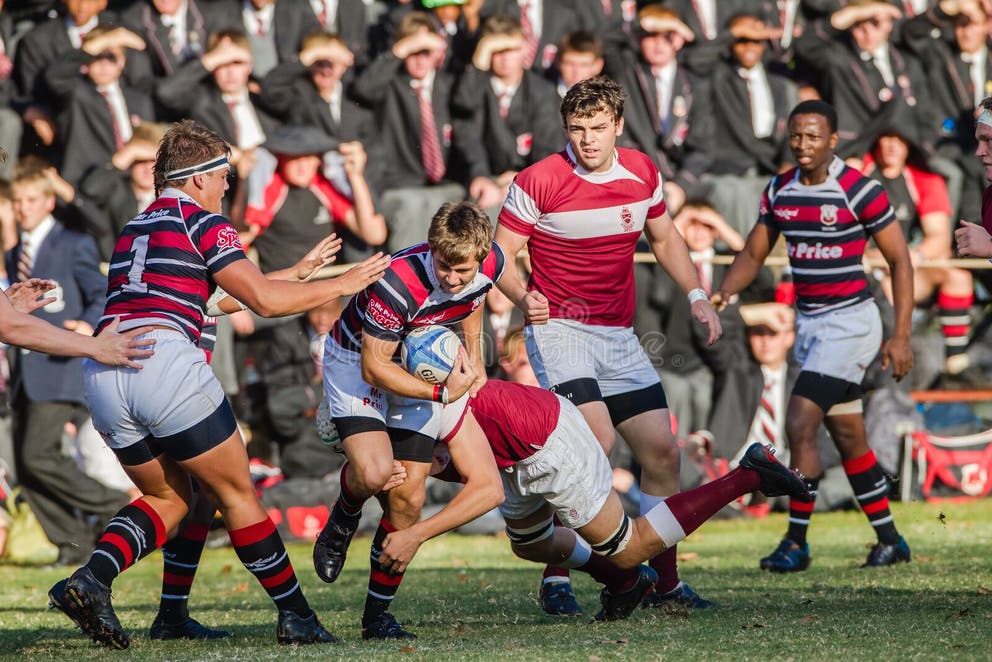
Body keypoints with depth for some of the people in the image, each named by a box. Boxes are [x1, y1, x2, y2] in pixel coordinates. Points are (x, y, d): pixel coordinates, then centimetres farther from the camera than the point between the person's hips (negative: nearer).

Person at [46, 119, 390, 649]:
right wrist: (342, 284, 6)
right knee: (236, 494, 7)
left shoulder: (132, 229, 27)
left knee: (167, 498, 19)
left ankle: (91, 579, -5)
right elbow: (264, 299, -6)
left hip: (103, 371, 7)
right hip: (166, 363, -7)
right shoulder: (202, 223, 3)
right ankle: (295, 616, 12)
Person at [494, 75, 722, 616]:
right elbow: (500, 254, -6)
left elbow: (665, 239, 19)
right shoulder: (538, 182, -12)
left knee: (662, 451, 3)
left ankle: (665, 580, 18)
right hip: (559, 327, -6)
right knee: (596, 439, -25)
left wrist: (696, 297, 7)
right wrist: (524, 297, -25)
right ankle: (556, 579, -18)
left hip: (619, 336, 6)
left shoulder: (643, 174, 3)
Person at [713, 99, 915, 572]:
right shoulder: (779, 191, 5)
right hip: (808, 322, 7)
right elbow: (754, 253, 15)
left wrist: (901, 336, -12)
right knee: (848, 438, 11)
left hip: (850, 321, -7)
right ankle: (889, 541, 22)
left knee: (799, 423, -15)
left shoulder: (860, 191, -13)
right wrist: (723, 293, -4)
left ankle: (796, 542, -8)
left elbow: (900, 261, -8)